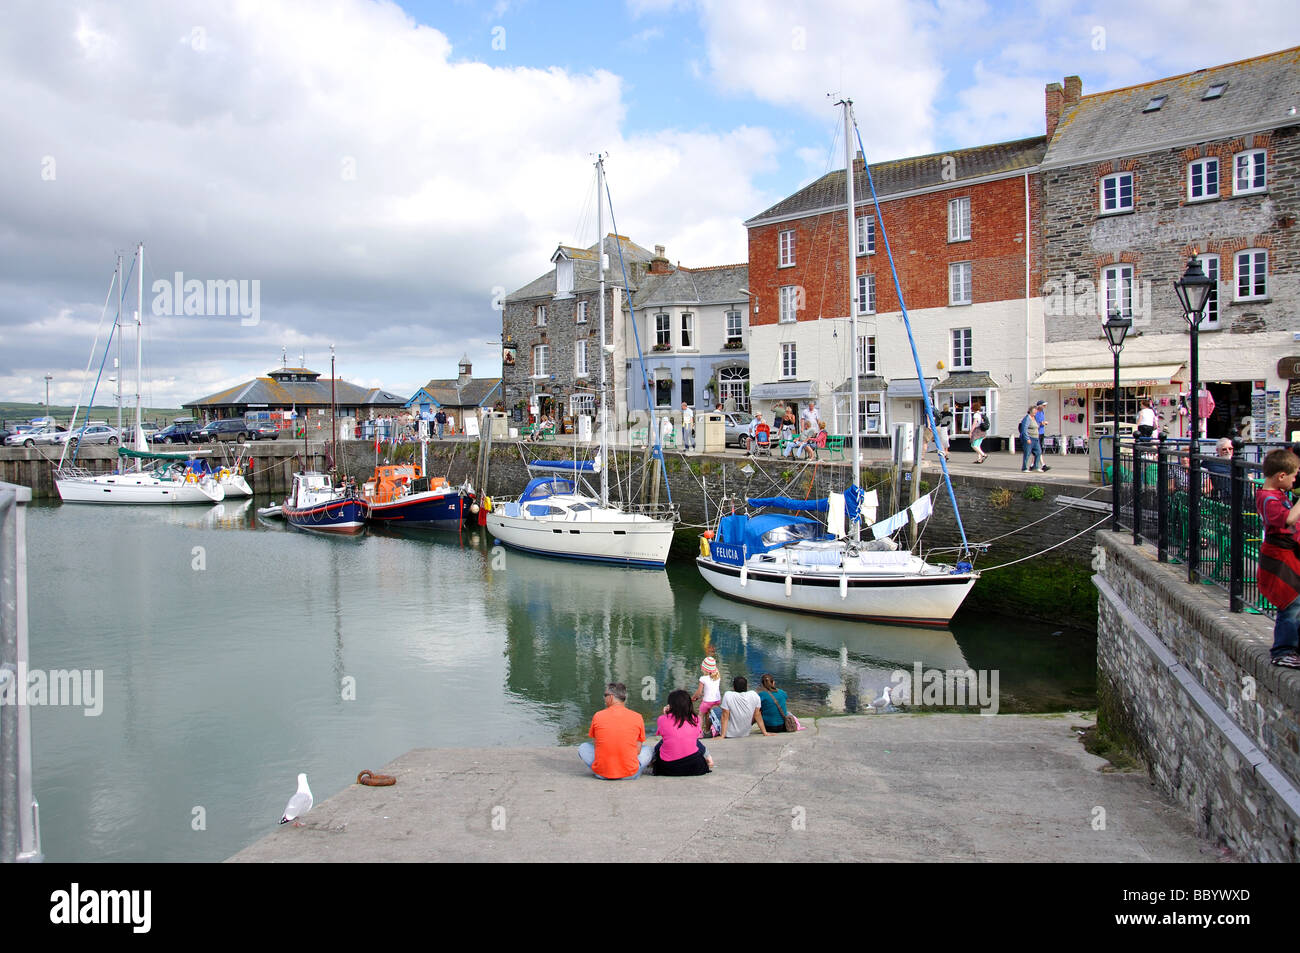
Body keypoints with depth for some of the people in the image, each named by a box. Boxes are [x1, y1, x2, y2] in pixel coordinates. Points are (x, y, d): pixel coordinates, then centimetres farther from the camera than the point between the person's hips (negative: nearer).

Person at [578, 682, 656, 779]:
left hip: (602, 774, 0)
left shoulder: (597, 716, -1)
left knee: (583, 747, 26)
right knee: (649, 749, 26)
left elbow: (597, 746, 8)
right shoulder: (637, 718, -2)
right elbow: (638, 750, 3)